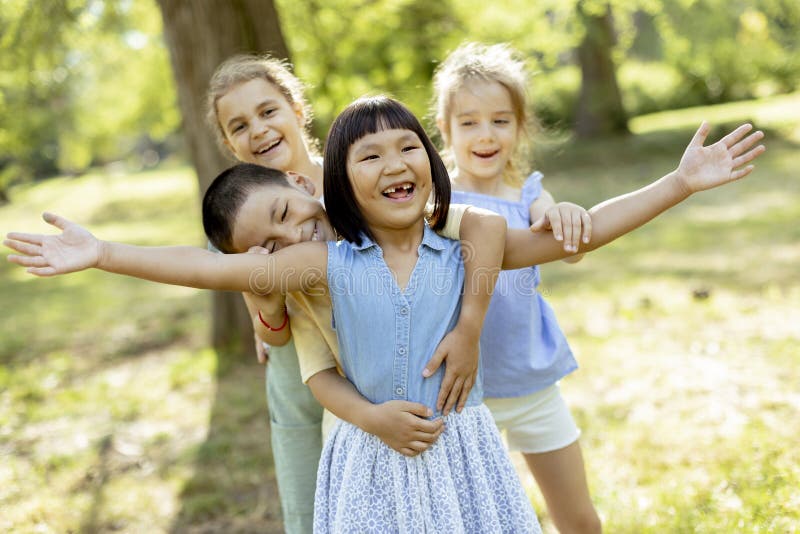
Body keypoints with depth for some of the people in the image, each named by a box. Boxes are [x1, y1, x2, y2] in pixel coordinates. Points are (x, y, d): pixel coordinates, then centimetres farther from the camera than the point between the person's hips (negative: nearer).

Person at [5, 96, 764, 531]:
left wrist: (679, 182, -13)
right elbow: (219, 268, -12)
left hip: (461, 451, 1)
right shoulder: (331, 265, -7)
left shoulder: (464, 253, -5)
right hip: (372, 459, 0)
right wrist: (99, 254, -18)